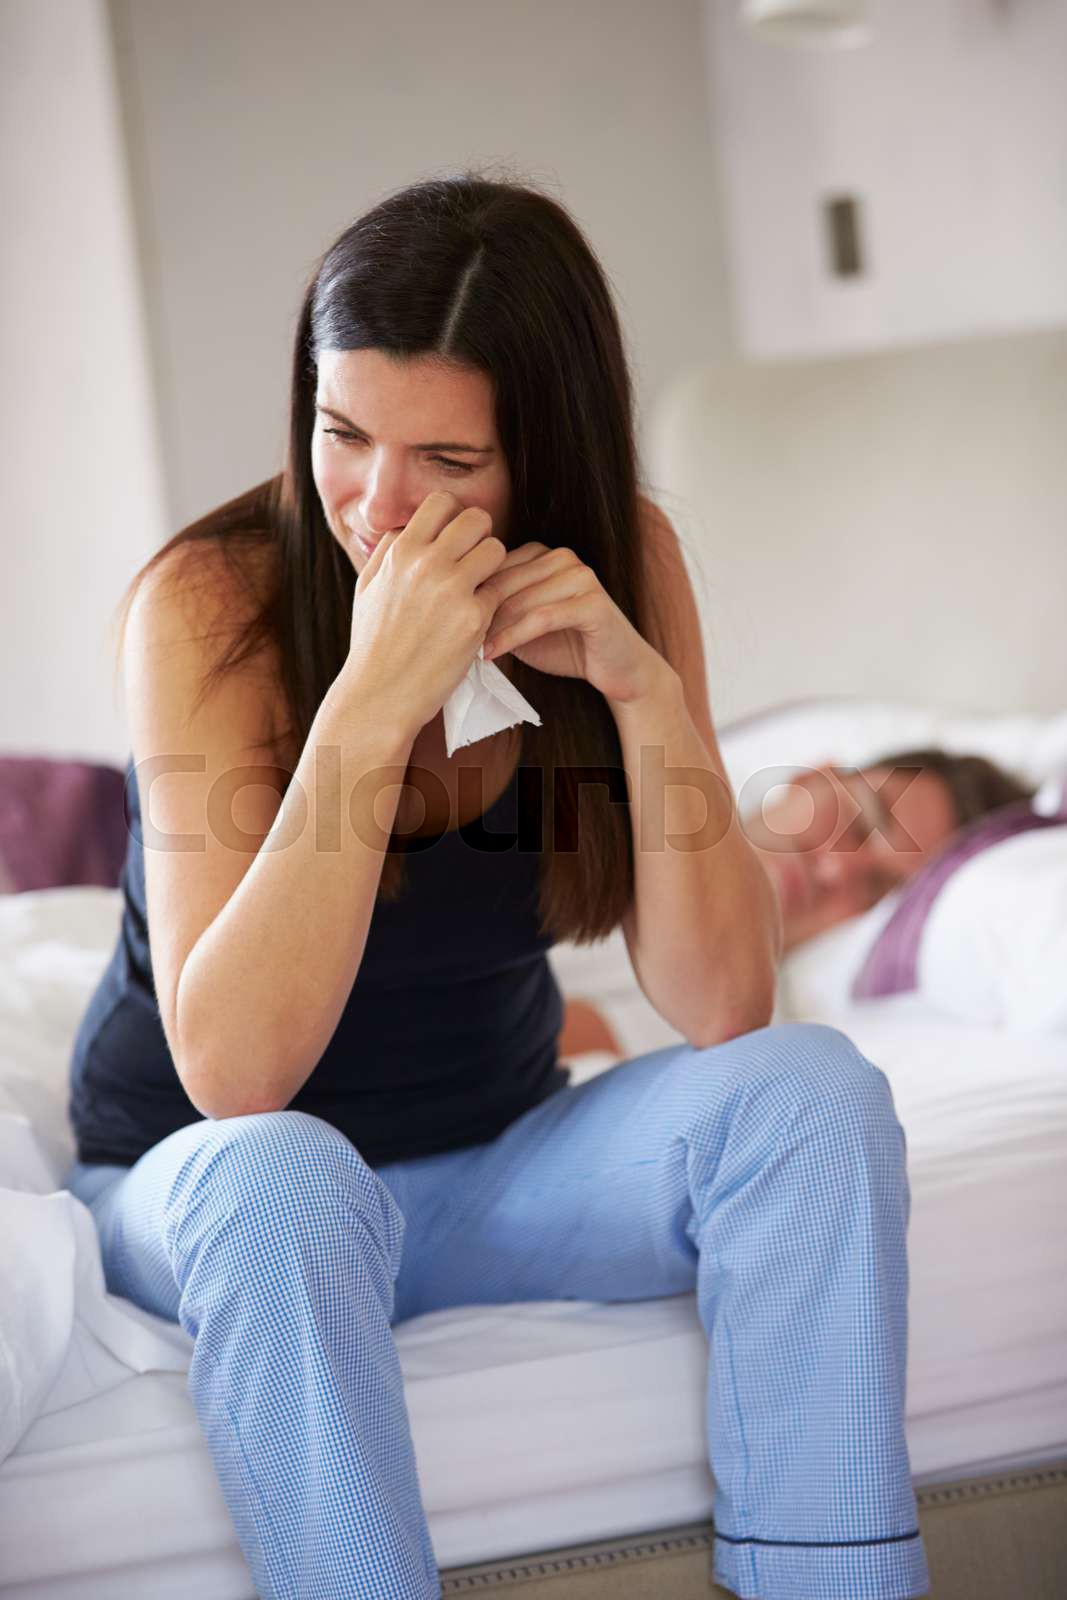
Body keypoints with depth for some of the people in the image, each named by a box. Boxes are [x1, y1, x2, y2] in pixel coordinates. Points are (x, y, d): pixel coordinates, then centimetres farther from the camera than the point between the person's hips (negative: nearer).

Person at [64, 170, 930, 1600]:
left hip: (494, 1163, 3)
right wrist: (372, 703, -37)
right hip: (211, 1189, -3)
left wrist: (645, 690, -28)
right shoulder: (211, 601, -21)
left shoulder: (622, 558, -10)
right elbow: (232, 1073, -29)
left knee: (806, 1094, -21)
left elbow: (723, 1009, -15)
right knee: (279, 1176, -36)